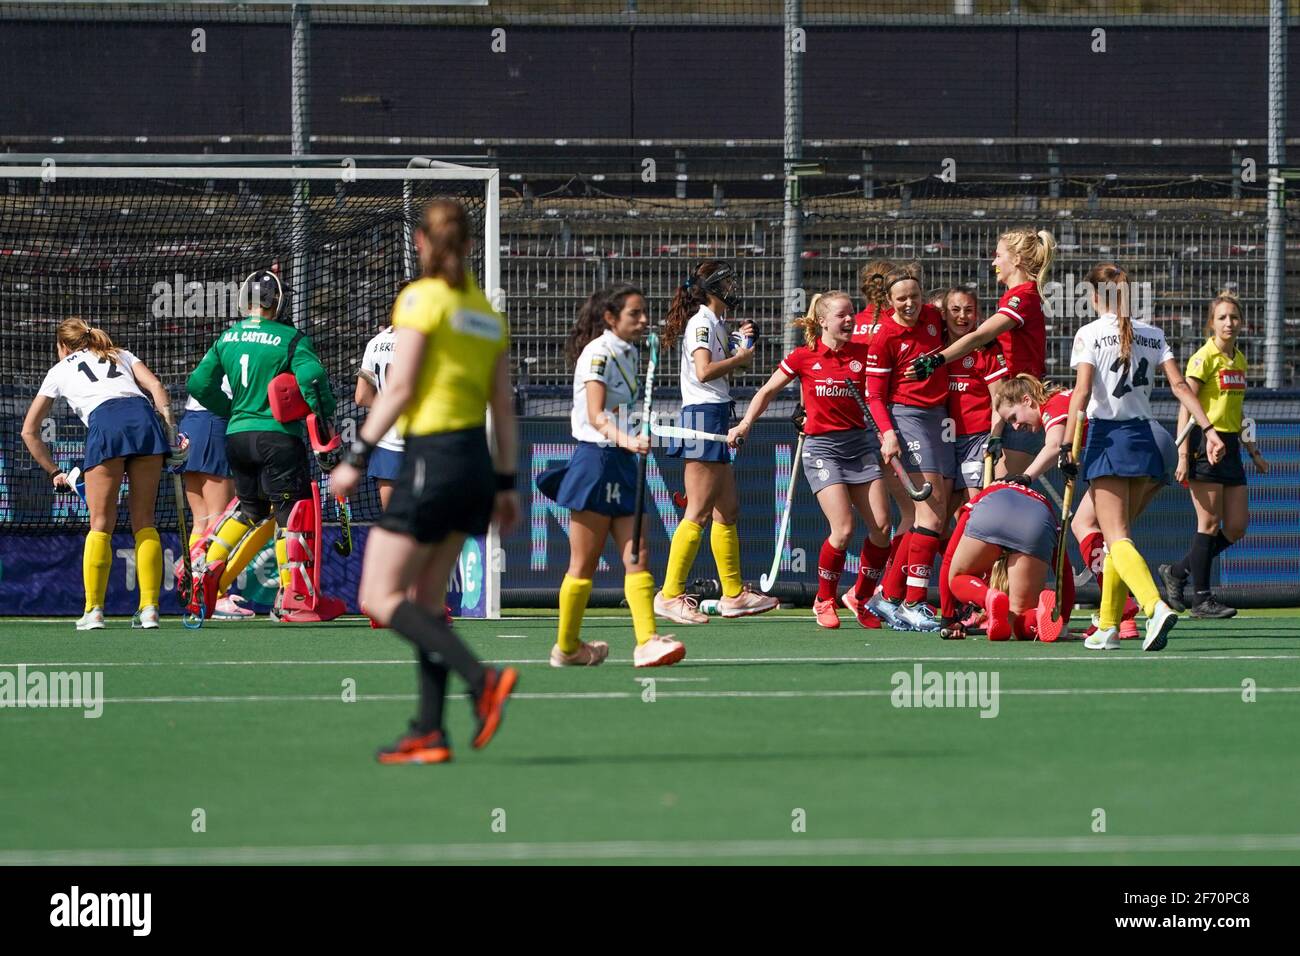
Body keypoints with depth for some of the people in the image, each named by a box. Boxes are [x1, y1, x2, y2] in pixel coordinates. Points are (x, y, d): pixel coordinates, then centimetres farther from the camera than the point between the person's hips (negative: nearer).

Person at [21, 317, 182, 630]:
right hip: (144, 416, 2)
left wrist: (55, 472, 38)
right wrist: (171, 434, 10)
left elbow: (29, 432, 32)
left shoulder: (59, 371, 30)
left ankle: (93, 611, 1)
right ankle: (149, 609, 0)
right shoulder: (121, 356, 34)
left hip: (105, 423, -2)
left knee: (101, 525, 5)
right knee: (144, 522, 7)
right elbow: (156, 387, 15)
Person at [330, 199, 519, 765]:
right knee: (425, 601, 12)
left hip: (431, 458, -7)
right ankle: (429, 733, 6)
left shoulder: (421, 299, -7)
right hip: (477, 460, 7)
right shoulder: (487, 313, 12)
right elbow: (503, 409, 13)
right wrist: (506, 484, 18)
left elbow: (399, 387, -14)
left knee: (380, 598, -3)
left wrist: (357, 456, -11)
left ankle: (482, 679, -19)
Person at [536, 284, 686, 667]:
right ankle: (566, 647, 11)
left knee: (638, 557, -4)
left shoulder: (630, 354, 14)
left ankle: (647, 642, -11)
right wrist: (626, 440, -38)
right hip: (596, 460, -8)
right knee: (584, 564, 0)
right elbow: (596, 415, -24)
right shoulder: (598, 353, -12)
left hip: (622, 464, 8)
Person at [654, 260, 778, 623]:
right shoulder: (702, 322, -10)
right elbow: (704, 371, -23)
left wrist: (742, 344, 13)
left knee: (728, 510, 14)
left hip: (716, 420, 11)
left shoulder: (715, 323, 19)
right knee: (698, 512, -12)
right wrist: (740, 357, -9)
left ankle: (733, 594, 20)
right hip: (704, 415, -11)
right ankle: (670, 595, -14)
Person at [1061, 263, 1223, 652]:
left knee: (1117, 538, -10)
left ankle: (1156, 606, -34)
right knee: (1118, 535, 17)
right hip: (1145, 437, 5)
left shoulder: (1090, 334, -4)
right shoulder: (1152, 334, 9)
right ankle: (1108, 627, 18)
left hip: (1107, 437, -5)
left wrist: (1067, 447, -14)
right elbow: (1180, 386, 0)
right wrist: (1209, 429, -2)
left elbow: (1081, 393, -13)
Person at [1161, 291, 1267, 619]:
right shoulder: (1204, 358, -9)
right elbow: (1186, 408, -13)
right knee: (1210, 522, -6)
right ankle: (1202, 598, 1)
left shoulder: (1239, 360, 14)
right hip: (1205, 444, -8)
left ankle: (1177, 572, 19)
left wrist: (1253, 451, 23)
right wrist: (1183, 455, -19)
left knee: (1237, 526, 5)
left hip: (1230, 446, 8)